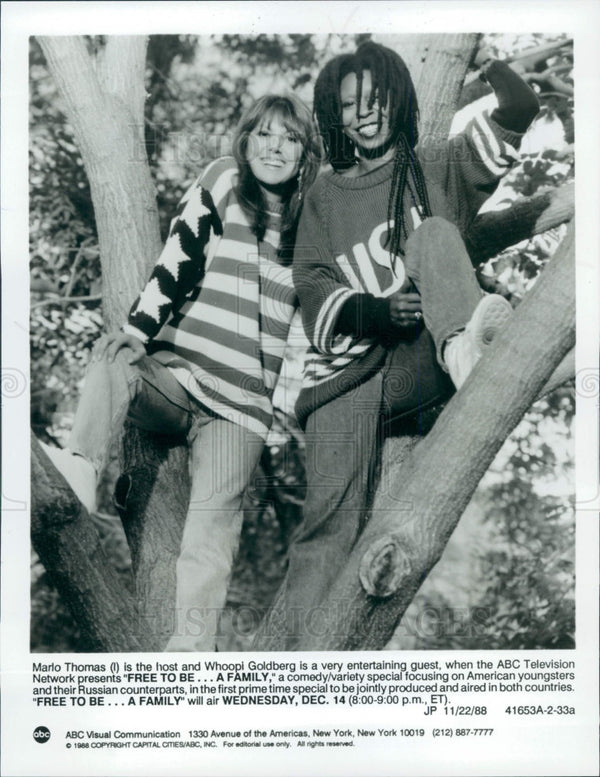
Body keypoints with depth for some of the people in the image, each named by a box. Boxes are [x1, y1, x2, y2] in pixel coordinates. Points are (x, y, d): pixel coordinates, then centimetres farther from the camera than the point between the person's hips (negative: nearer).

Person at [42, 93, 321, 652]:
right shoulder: (220, 186, 8)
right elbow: (175, 265, -2)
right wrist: (139, 329, -17)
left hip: (241, 402, 0)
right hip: (175, 373, 0)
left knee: (214, 517, -15)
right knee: (111, 362, -32)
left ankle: (190, 647, -18)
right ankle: (81, 468, -52)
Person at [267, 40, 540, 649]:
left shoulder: (435, 166, 15)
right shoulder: (326, 195, 18)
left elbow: (514, 122, 2)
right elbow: (312, 285, 5)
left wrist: (510, 90, -19)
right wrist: (374, 311, -13)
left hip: (422, 366, -1)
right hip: (348, 372, 1)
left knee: (434, 233, -23)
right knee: (332, 519, -14)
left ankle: (462, 349, -47)